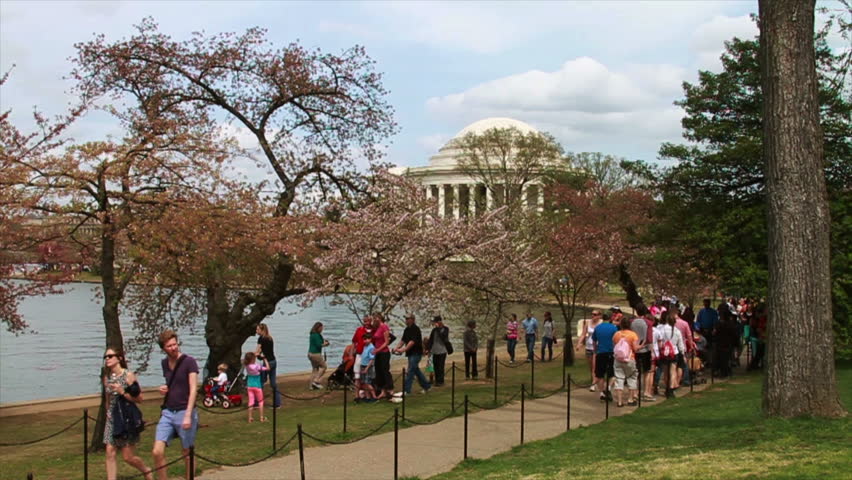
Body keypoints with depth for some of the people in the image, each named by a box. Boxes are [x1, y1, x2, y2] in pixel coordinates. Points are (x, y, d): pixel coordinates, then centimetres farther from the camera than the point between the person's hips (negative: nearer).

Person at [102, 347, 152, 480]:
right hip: (111, 419, 5)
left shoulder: (128, 376, -10)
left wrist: (123, 392, -20)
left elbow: (139, 399, -10)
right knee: (110, 453, -3)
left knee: (128, 457, 1)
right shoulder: (106, 378, 6)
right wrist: (108, 415, 19)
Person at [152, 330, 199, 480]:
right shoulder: (165, 363, 10)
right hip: (167, 412, 5)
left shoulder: (189, 362, -9)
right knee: (157, 452, -6)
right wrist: (163, 389, 3)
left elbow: (193, 389, -15)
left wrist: (188, 415, -23)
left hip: (184, 412, -5)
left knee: (188, 454, 6)